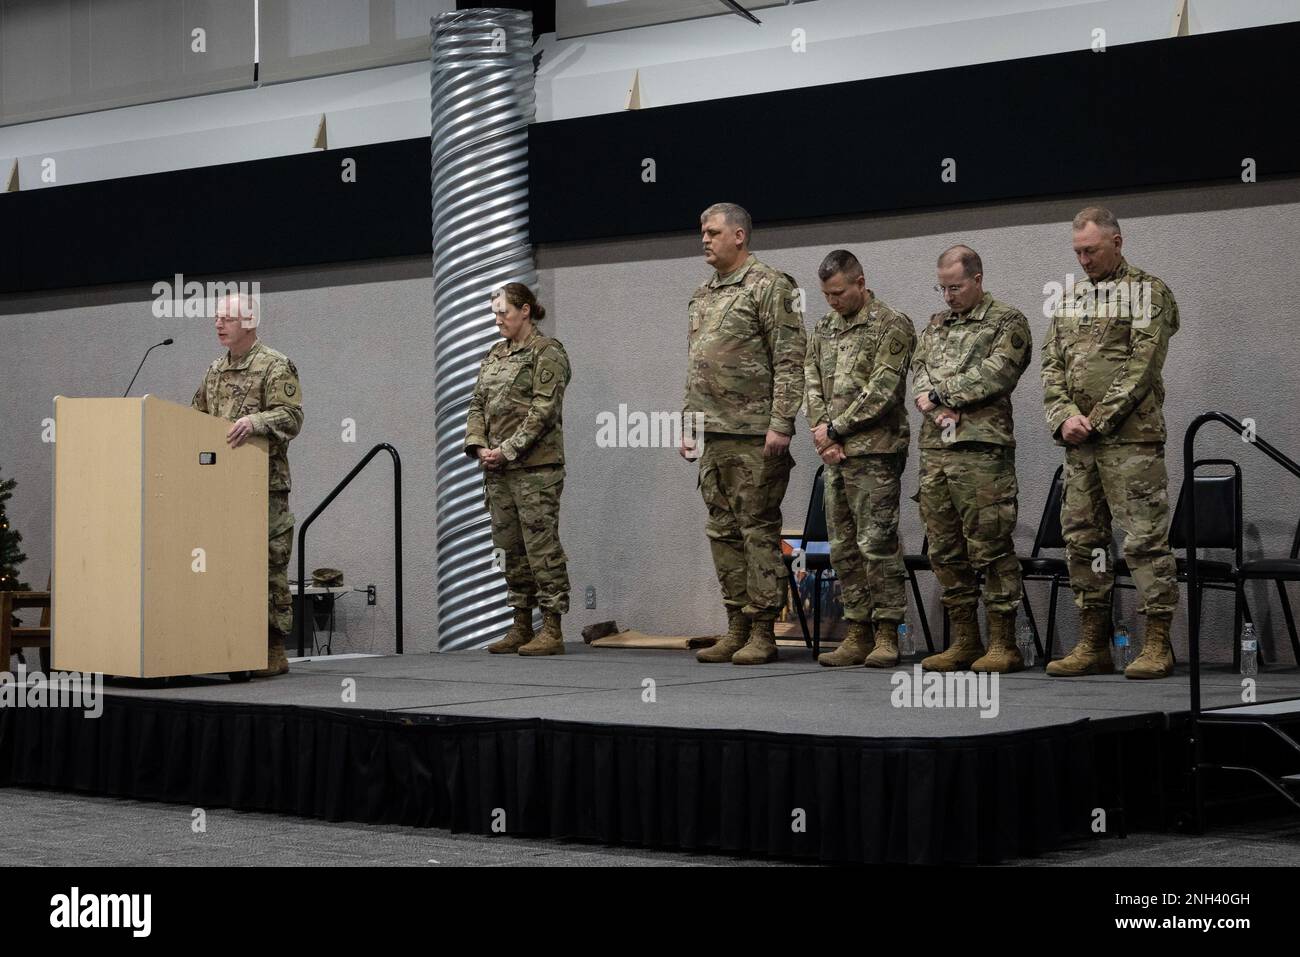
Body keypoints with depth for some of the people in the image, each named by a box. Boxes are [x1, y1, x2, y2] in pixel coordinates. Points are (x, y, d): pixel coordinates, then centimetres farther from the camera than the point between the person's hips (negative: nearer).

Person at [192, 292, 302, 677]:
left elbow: (292, 416, -13)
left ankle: (274, 652, -1)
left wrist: (255, 421, -28)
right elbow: (197, 416, 27)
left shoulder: (275, 366, -3)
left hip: (265, 485, -7)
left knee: (268, 567, -6)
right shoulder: (215, 371, 20)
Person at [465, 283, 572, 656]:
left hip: (535, 466, -8)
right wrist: (479, 445, -1)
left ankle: (552, 629, -5)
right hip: (498, 469, 8)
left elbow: (543, 410, -13)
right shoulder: (495, 355, 18)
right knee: (511, 548, 10)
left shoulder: (547, 353, -5)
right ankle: (521, 626, 16)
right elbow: (477, 404, 16)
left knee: (541, 545, -7)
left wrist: (508, 450, -16)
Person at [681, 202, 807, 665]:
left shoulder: (770, 286, -5)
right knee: (723, 532, 9)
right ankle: (736, 628, 15)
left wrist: (780, 424, -18)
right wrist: (688, 424, 18)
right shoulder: (701, 297, 18)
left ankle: (762, 632, -2)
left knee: (758, 531, -5)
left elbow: (789, 361, -12)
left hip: (754, 435, -8)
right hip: (712, 436, 8)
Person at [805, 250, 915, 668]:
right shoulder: (824, 328, 18)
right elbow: (811, 380, 13)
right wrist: (820, 427, -4)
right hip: (835, 453, 7)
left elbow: (882, 390, -12)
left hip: (874, 450, -7)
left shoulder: (892, 326, -4)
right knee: (843, 547, 8)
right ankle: (857, 633, 13)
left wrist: (835, 428, -10)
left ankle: (886, 635, -2)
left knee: (877, 543, -7)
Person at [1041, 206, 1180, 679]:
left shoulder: (1148, 293, -1)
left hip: (1130, 438, -7)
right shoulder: (1070, 299, 18)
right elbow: (1051, 365, 14)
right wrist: (1064, 417, -3)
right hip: (1078, 443, 7)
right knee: (1082, 538, 8)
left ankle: (1157, 645, -4)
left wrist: (1097, 421, -14)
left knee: (1145, 538, -7)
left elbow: (1142, 366, -10)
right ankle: (1093, 644, 14)